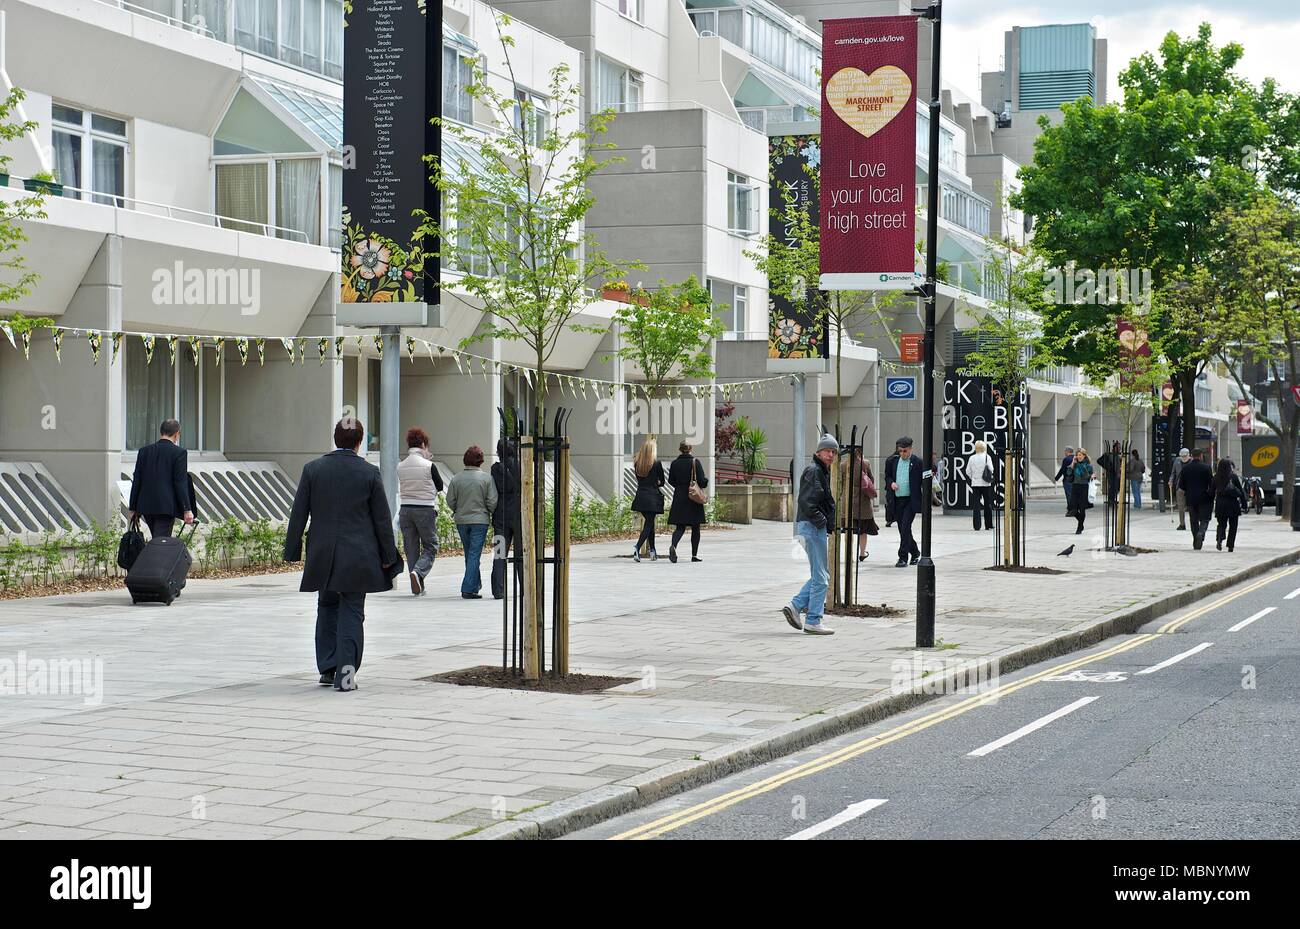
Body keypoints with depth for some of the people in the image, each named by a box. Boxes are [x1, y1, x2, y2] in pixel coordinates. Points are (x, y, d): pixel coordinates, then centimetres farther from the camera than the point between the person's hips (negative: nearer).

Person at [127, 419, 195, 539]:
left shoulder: (144, 451, 8)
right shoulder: (179, 453, -6)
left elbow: (136, 481, 9)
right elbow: (180, 483, -11)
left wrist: (132, 508, 13)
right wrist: (187, 509, -9)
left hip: (146, 506, 5)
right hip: (167, 507, -5)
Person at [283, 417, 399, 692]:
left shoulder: (312, 469, -1)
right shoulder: (369, 473, -5)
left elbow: (298, 514, 0)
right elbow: (382, 518, -2)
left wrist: (291, 552, 7)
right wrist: (388, 556, 6)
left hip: (322, 553, 2)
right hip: (358, 556, -2)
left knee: (327, 607, 18)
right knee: (352, 612, 4)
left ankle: (327, 667, 15)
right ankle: (346, 673, -4)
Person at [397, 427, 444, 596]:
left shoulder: (401, 467, 2)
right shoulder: (429, 466, -10)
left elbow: (402, 488, 12)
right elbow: (440, 487, 3)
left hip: (405, 510, 4)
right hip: (426, 509, -4)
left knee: (411, 548, 10)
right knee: (430, 547, 8)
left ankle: (417, 587, 11)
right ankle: (418, 572, -18)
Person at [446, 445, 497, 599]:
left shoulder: (456, 479, -3)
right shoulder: (486, 479, -10)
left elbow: (450, 501, 0)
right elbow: (492, 502, -10)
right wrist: (488, 512, 10)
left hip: (461, 521, 3)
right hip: (480, 520, -3)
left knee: (469, 553, 17)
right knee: (474, 554, -2)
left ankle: (475, 584, 28)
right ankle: (469, 589, -7)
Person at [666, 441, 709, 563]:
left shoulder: (674, 463, 0)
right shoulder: (695, 462, -9)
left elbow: (671, 481, 9)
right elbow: (701, 481, -12)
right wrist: (706, 481, 11)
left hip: (679, 498, 2)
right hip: (694, 498, -2)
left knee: (680, 527, 3)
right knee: (695, 528, 10)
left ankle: (673, 546, -25)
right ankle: (694, 555, 12)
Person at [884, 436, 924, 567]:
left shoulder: (917, 463, -6)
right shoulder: (892, 461, 7)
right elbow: (887, 476, 18)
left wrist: (925, 501, -12)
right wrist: (891, 483, -4)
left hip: (910, 500, -5)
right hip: (897, 500, 5)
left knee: (905, 527, -13)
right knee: (902, 529, 11)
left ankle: (903, 557, -10)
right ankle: (915, 552, 31)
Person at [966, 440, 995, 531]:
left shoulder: (971, 458, 1)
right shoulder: (987, 457, -5)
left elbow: (968, 471, 3)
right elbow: (991, 469, -8)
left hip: (975, 484, 1)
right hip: (986, 484, -1)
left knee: (976, 505, 0)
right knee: (988, 504, 10)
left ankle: (977, 526, -6)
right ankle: (988, 524, 13)